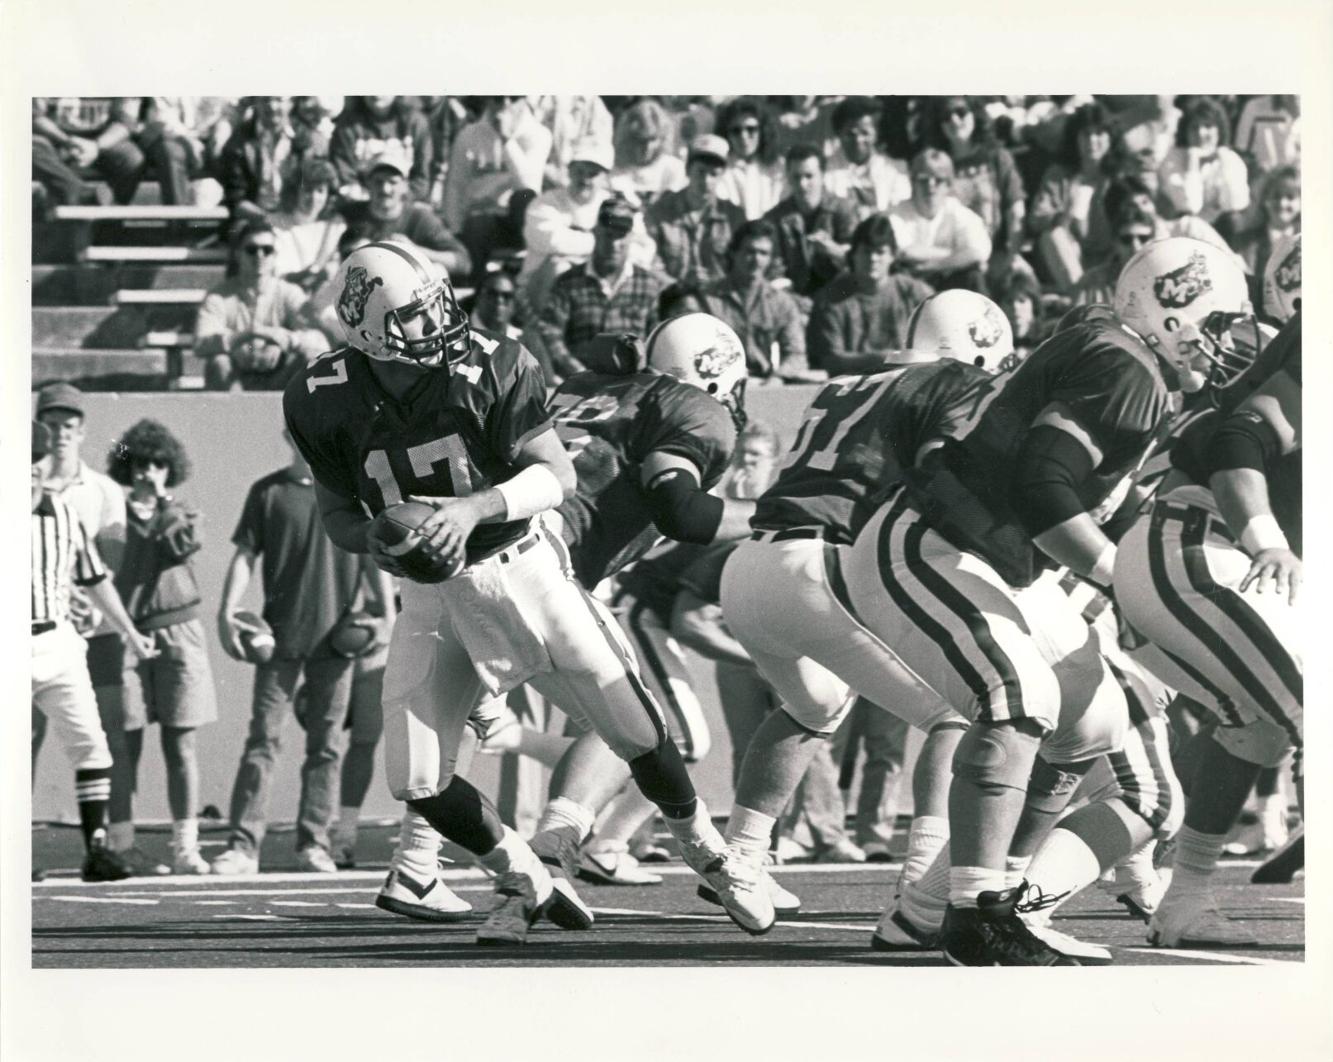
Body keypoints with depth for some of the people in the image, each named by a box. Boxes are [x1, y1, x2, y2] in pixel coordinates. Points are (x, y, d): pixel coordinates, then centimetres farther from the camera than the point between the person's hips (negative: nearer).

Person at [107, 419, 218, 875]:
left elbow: (183, 545, -11)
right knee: (126, 744, -4)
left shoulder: (179, 514, 10)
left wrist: (164, 499, -7)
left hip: (177, 632, 1)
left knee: (180, 744, -1)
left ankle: (185, 846, 0)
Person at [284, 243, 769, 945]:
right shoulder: (325, 401, -11)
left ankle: (707, 856, 28)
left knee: (640, 736, 2)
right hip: (432, 596, 2)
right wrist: (373, 539, -21)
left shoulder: (488, 367, -17)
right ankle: (525, 884, 16)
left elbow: (557, 477, -14)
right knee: (417, 782, -9)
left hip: (521, 570, -2)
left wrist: (476, 507, -31)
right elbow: (337, 512, 2)